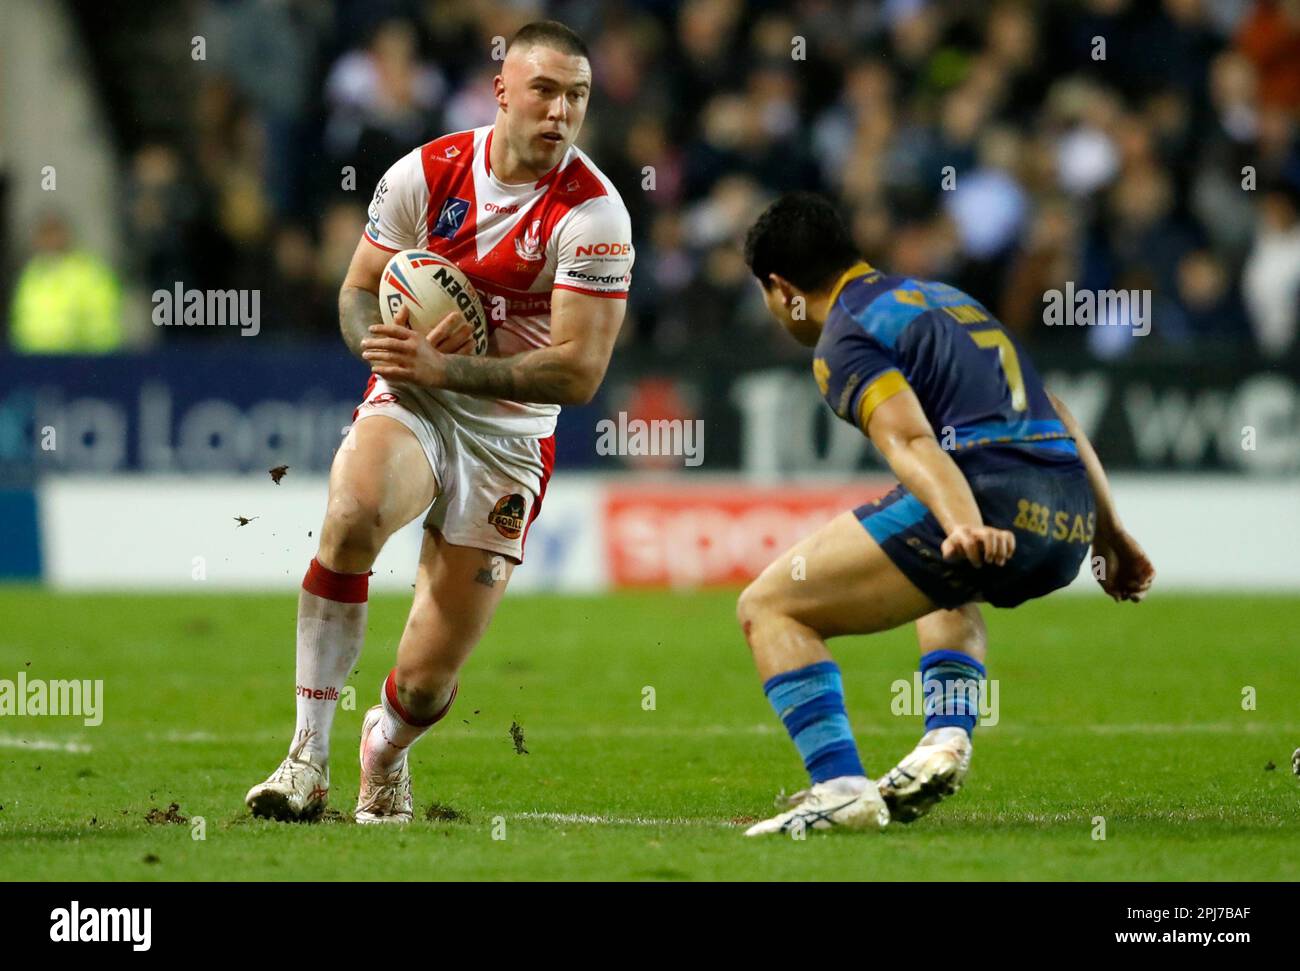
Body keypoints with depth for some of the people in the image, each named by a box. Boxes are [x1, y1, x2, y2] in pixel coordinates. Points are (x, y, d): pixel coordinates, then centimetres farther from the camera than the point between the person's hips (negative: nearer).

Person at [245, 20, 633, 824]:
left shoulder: (594, 212, -14)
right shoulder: (426, 174, -5)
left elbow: (579, 372, -18)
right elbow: (359, 293, 6)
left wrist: (442, 367, -27)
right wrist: (390, 348, -18)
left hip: (510, 438, -1)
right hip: (410, 404, 1)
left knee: (428, 682, -2)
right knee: (352, 513, -36)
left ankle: (385, 746, 38)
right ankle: (309, 756, -26)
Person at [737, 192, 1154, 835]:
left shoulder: (846, 337, 3)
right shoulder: (945, 297, 30)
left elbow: (911, 442, -16)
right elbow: (1058, 420, 32)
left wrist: (963, 524, -31)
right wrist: (1111, 535, 36)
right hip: (1071, 521, 8)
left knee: (769, 607, 1)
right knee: (950, 591, 42)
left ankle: (841, 787, -15)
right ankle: (948, 737, 18)